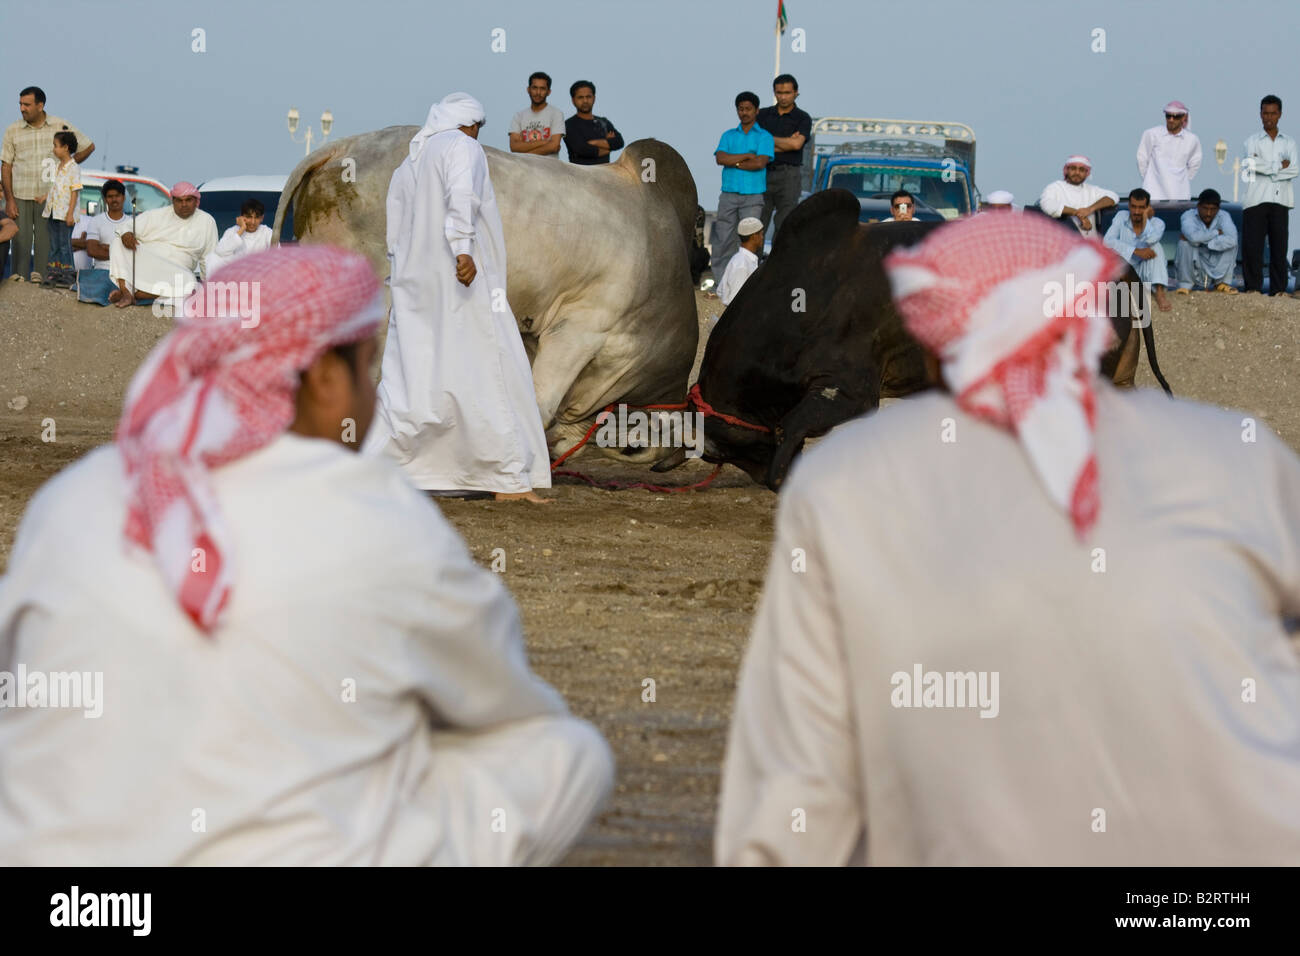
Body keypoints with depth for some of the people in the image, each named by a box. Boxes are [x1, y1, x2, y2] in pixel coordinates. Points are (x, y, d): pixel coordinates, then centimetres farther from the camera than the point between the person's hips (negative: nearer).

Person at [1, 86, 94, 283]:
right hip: (20, 196, 0)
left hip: (49, 196, 0)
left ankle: (39, 274, 3)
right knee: (21, 238, -3)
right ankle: (19, 276, 1)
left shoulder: (61, 127, 2)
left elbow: (88, 146, 13)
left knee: (45, 238, -2)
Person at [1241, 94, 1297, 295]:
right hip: (1256, 201, -1)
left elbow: (1294, 170, -1)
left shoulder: (1289, 143, 15)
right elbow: (1252, 164, -9)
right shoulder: (1252, 142, 11)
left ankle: (1279, 288, 2)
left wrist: (1266, 168, -7)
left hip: (1280, 201, 1)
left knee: (1279, 246, -1)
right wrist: (1279, 166, -5)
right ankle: (1253, 286, -1)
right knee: (1252, 245, -7)